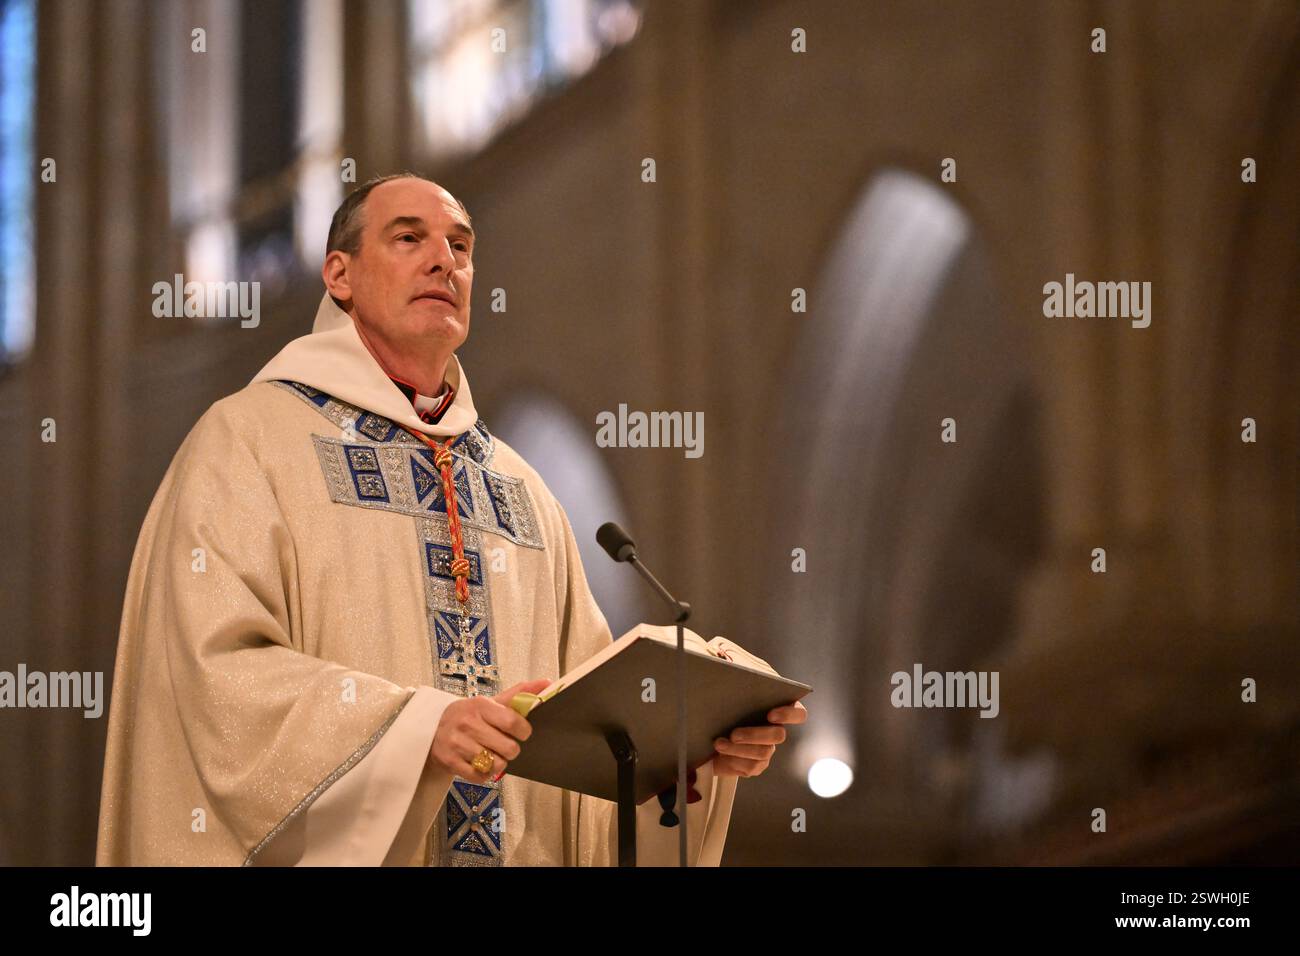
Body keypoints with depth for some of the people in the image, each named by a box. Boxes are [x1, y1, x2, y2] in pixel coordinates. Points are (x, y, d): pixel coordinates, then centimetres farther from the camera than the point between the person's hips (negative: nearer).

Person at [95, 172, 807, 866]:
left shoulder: (519, 488, 16)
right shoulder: (246, 438, -2)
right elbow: (216, 669, -14)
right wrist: (419, 724, -25)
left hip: (521, 847, 5)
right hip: (337, 849, -5)